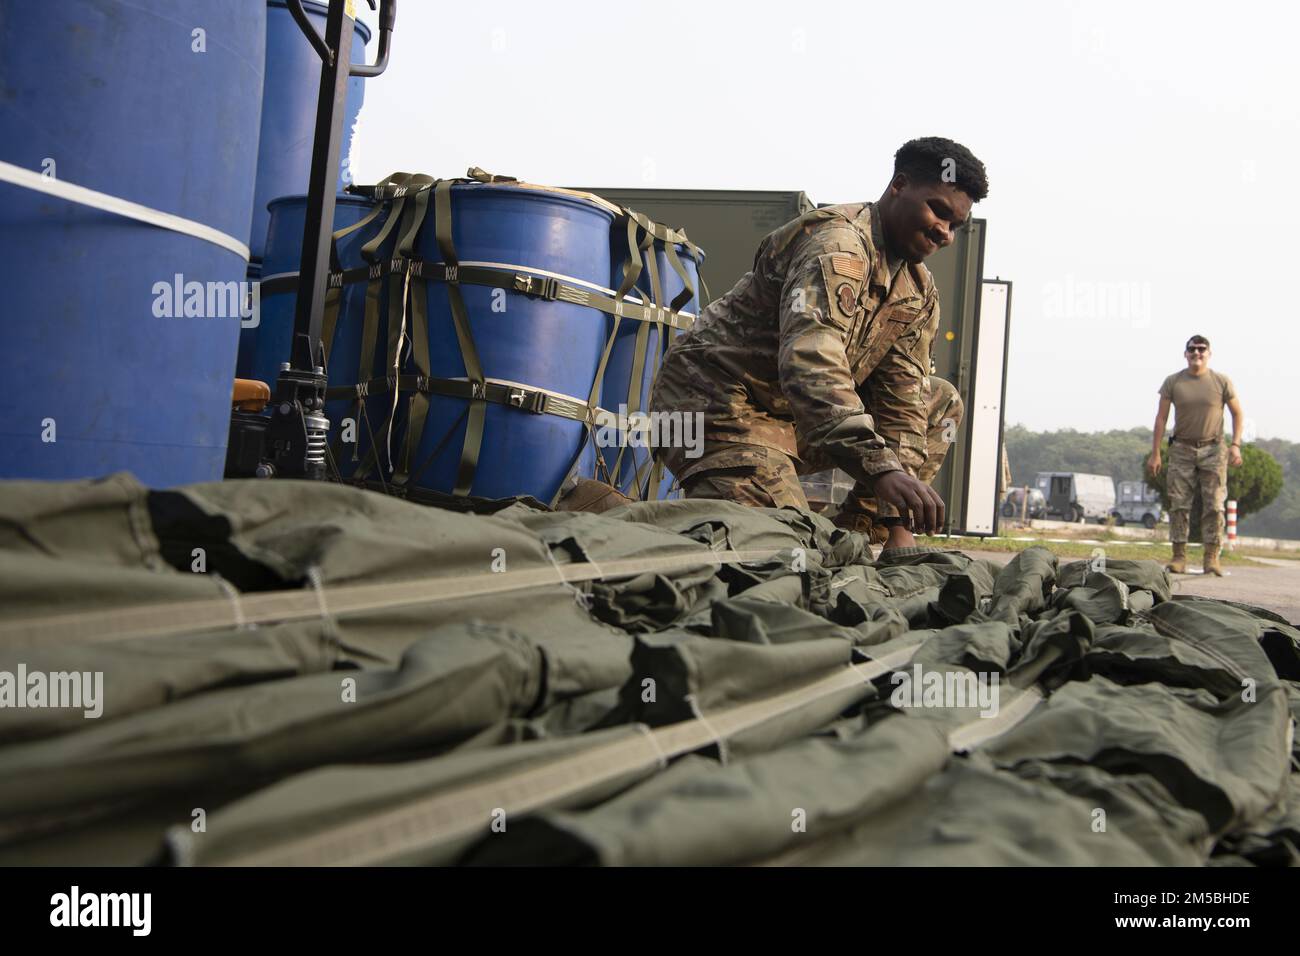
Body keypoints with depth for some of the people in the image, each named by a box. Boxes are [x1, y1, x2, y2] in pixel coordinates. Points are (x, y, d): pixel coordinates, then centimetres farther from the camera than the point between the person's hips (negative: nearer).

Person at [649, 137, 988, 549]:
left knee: (941, 403, 11)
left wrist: (899, 524, -9)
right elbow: (809, 363, -38)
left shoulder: (921, 294, 7)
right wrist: (881, 468, -48)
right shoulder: (838, 243, -21)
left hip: (799, 416, 9)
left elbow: (902, 401, 1)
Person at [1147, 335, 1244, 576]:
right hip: (1181, 449, 1)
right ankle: (1179, 556, 1)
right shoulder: (1173, 382, 3)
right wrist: (1155, 453, 0)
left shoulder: (1222, 381, 2)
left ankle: (1212, 558, -1)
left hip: (1213, 450, -1)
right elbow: (1161, 417, 4)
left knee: (1214, 505, -4)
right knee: (1178, 504, -2)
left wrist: (1236, 445, -4)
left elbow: (1237, 413, 8)